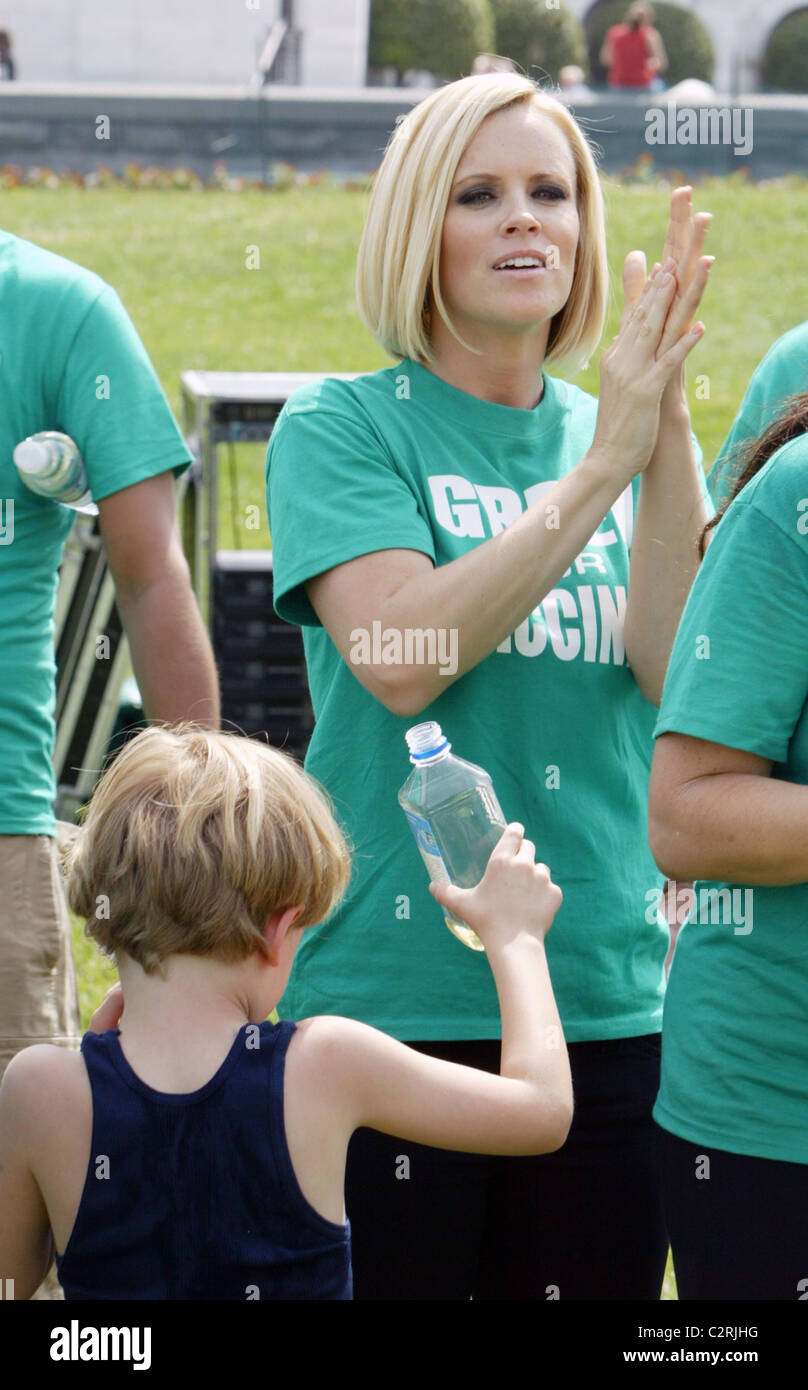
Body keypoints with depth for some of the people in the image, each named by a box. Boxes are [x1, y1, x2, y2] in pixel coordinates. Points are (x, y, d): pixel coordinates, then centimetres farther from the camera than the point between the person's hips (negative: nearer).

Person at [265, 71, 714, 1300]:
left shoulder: (612, 435, 10)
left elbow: (680, 669, -5)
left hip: (608, 1002, 4)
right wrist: (600, 467, -17)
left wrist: (668, 431, -15)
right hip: (394, 999, -4)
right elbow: (401, 659, -17)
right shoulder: (340, 428, -1)